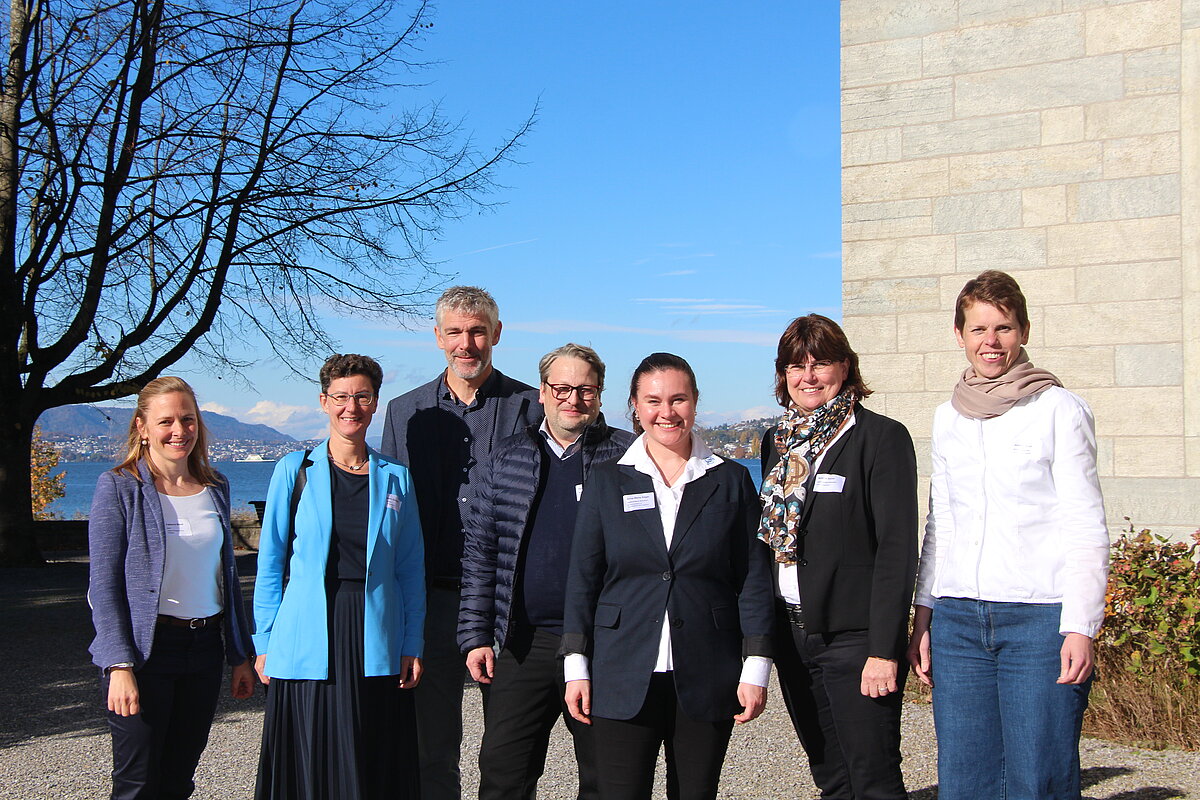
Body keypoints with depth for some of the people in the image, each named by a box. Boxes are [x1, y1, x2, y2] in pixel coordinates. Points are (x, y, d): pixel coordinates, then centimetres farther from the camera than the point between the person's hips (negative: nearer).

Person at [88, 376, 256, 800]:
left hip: (204, 649, 5)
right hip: (146, 649, -4)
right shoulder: (118, 487, -6)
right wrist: (119, 665, -17)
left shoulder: (215, 487, 8)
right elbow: (103, 585, -9)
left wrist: (240, 654, 13)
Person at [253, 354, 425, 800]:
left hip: (377, 647, 1)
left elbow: (411, 570, 10)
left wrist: (411, 645, 4)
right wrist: (265, 643, 2)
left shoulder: (395, 478, 7)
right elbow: (270, 562, 5)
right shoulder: (294, 471, 3)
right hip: (307, 645, -1)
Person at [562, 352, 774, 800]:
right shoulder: (607, 482, 6)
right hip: (624, 678, 0)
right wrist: (576, 667, 0)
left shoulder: (731, 481, 6)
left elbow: (755, 579, 4)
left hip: (707, 678, 0)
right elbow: (582, 579, 6)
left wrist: (756, 669, -2)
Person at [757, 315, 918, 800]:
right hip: (791, 633, 6)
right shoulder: (779, 441, 12)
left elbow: (897, 548, -13)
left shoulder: (881, 438, -8)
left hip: (853, 634, -6)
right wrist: (766, 633, 10)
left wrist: (884, 650, -18)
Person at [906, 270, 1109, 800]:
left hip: (1040, 617, -4)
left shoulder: (1059, 410, -1)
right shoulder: (947, 418, 13)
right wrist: (923, 615, 13)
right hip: (957, 618, 5)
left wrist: (1080, 627, -12)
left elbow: (1086, 527, -4)